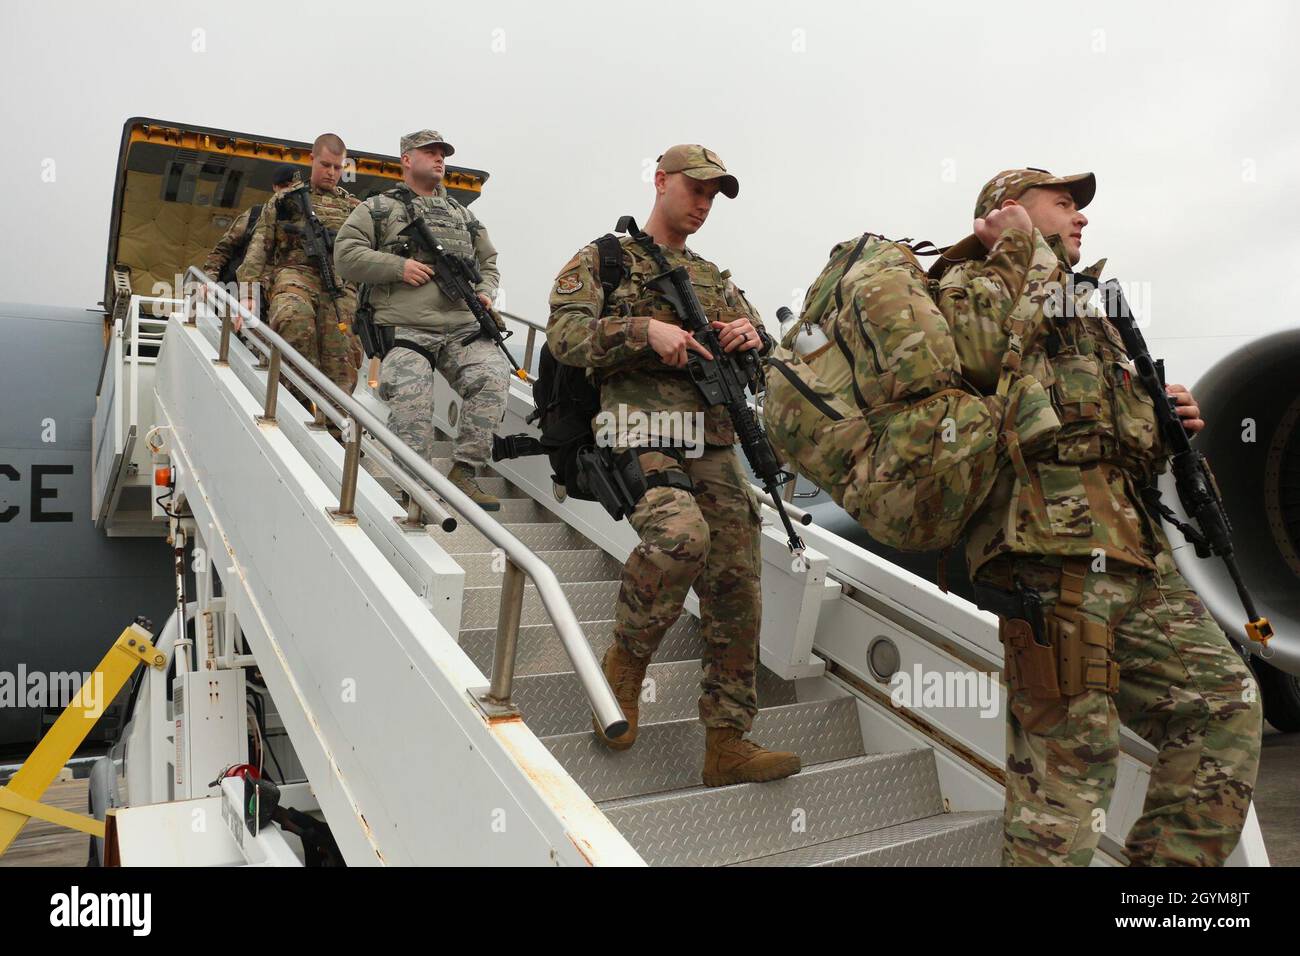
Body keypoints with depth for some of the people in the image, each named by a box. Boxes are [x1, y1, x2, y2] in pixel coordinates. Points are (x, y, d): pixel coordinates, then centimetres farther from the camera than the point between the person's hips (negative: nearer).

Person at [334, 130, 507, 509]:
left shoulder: (464, 215, 27)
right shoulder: (378, 208, 13)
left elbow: (489, 263, 32)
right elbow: (345, 256, 2)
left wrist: (485, 293, 10)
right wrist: (399, 266, -9)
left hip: (462, 327, 4)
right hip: (405, 330, -3)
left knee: (493, 377, -24)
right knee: (410, 391, -30)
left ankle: (464, 471, -18)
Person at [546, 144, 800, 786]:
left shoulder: (714, 279, 26)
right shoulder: (602, 260, 11)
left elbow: (762, 349, 22)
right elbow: (565, 334, -5)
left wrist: (751, 336, -2)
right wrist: (646, 330, -18)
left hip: (713, 444, 6)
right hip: (639, 435, -6)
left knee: (736, 590, 0)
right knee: (682, 534, -35)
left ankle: (727, 745, 11)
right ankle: (624, 663, -7)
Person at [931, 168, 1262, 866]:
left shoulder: (1078, 302, 31)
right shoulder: (971, 280, 5)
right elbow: (983, 351, -20)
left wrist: (1168, 420, 14)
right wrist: (1021, 247, -6)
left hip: (1133, 553, 9)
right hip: (1056, 549, -9)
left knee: (1224, 706, 9)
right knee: (1068, 755, -8)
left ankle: (1166, 863, 17)